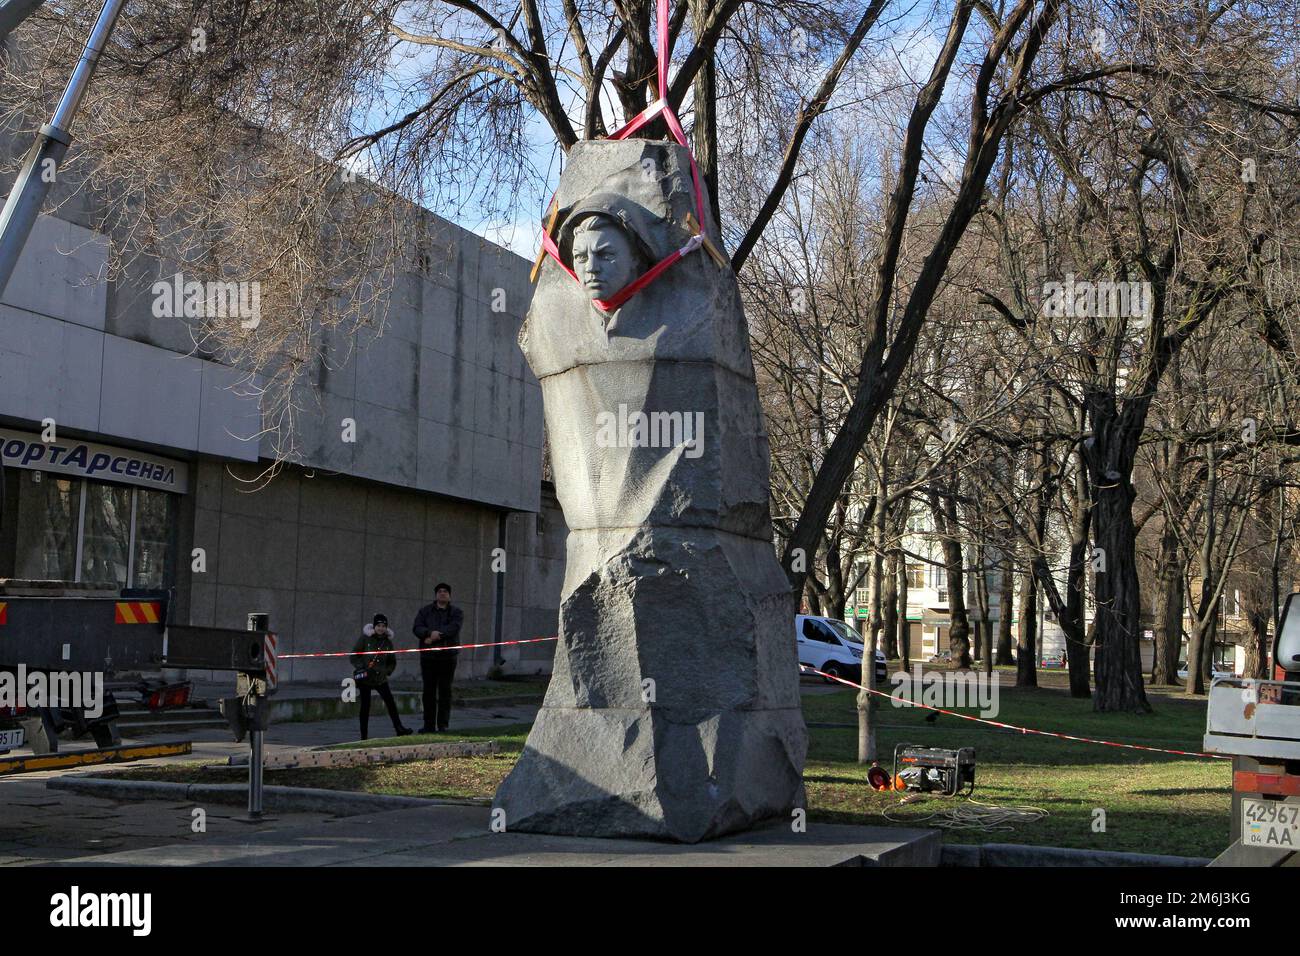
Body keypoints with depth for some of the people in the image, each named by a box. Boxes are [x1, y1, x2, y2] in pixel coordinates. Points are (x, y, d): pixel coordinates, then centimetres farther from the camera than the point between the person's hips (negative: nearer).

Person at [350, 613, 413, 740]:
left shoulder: (388, 642, 5)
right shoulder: (365, 638, -4)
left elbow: (392, 662, 16)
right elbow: (354, 656, -2)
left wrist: (386, 672, 1)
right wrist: (361, 668, -13)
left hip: (380, 678, 3)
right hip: (365, 678, -3)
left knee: (390, 702, -7)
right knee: (365, 706, 2)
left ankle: (399, 729, -6)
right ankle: (364, 735, 8)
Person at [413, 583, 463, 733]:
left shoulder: (457, 612, 6)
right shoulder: (425, 611, 13)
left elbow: (454, 628, -13)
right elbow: (417, 628, -1)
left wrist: (434, 636, -17)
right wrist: (430, 633, -21)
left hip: (447, 657, -2)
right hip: (428, 656, 2)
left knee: (445, 691, -3)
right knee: (429, 691, 5)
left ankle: (442, 725, 0)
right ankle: (429, 725, 10)